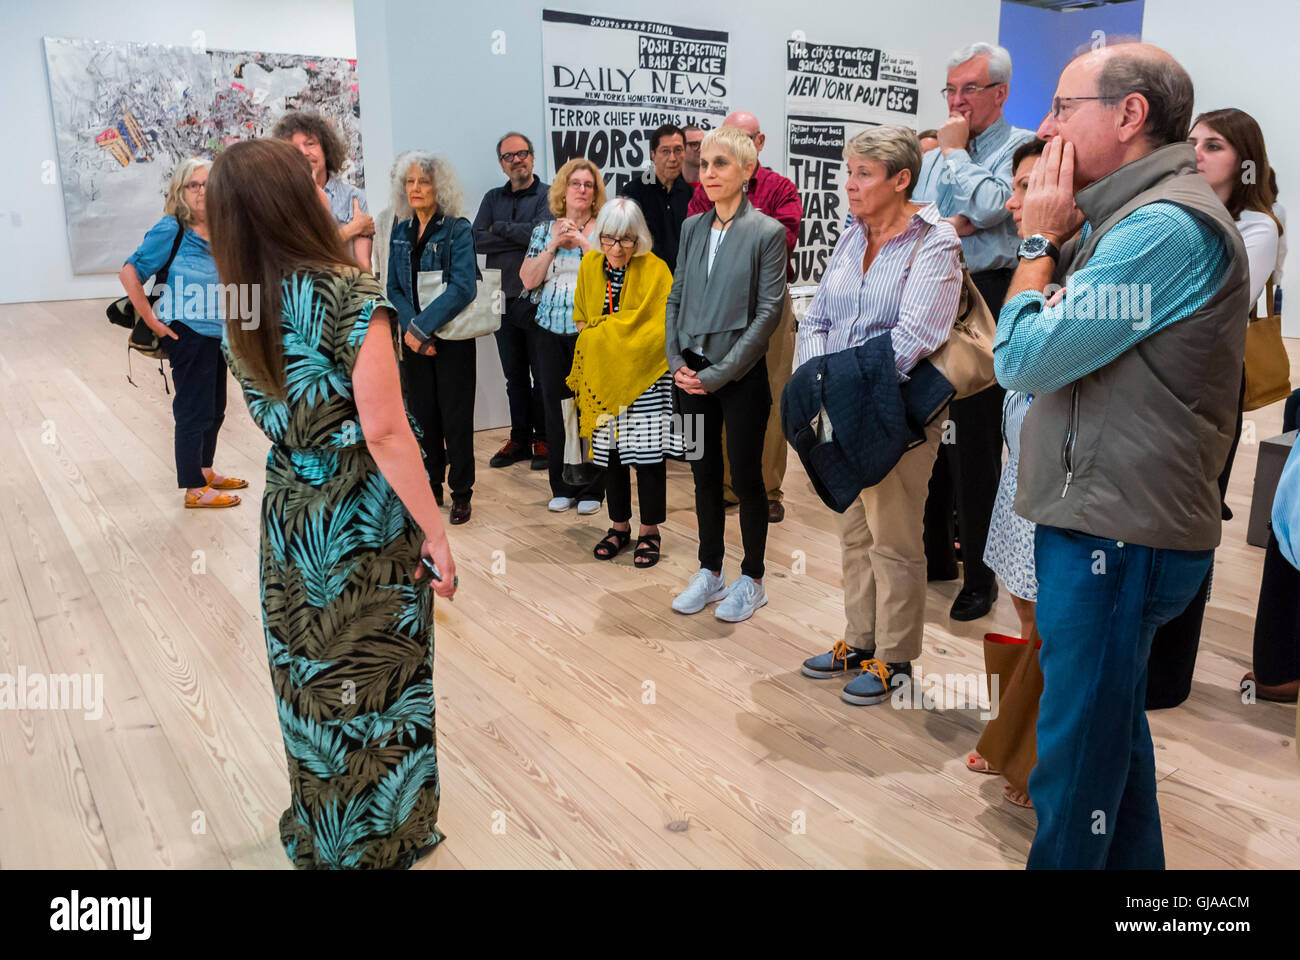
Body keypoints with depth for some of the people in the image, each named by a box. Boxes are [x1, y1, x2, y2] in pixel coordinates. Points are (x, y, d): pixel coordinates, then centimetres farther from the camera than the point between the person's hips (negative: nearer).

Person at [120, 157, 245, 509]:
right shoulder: (170, 230, -13)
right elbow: (129, 273, -15)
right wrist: (152, 321, -16)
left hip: (218, 332, 7)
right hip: (188, 334, -7)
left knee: (214, 408, 16)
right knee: (194, 411, 1)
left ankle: (205, 471, 34)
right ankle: (194, 490, 12)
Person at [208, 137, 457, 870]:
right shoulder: (352, 294, -20)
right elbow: (384, 432, -23)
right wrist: (435, 529, -15)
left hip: (289, 513, 6)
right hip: (367, 524, -6)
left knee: (309, 671, 20)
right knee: (378, 673, 12)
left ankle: (319, 832, 40)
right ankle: (383, 837, 31)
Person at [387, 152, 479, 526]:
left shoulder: (458, 229, -8)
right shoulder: (401, 232, 9)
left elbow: (463, 287, -19)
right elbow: (394, 288, 6)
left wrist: (422, 326, -22)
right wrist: (410, 328, -11)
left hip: (452, 339, -5)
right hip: (414, 341, 5)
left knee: (455, 416, 1)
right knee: (422, 413, 10)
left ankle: (462, 492, 13)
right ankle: (431, 486, 24)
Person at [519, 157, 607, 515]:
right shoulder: (544, 230, 12)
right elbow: (529, 280, 3)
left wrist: (582, 241, -12)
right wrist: (554, 244, -5)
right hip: (550, 331, 3)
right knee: (555, 405, 5)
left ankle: (591, 489, 8)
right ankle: (562, 487, 17)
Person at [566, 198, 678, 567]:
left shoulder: (654, 270, -12)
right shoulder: (590, 264, 4)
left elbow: (658, 329, -16)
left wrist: (601, 334, -13)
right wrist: (594, 342, -1)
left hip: (644, 377, -5)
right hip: (602, 376, 5)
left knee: (647, 452, -2)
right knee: (610, 452, 11)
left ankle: (650, 530, 12)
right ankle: (619, 524, 26)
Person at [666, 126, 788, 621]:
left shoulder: (767, 232, -7)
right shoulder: (692, 228, 9)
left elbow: (768, 312, -11)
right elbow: (676, 299, 12)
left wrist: (718, 374, -14)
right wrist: (676, 361, -1)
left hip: (741, 376, -5)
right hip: (693, 373, 5)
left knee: (746, 478, 5)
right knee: (704, 474, 12)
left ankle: (752, 580, 20)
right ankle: (710, 572, 27)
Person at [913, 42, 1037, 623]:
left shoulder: (1021, 148, -2)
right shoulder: (936, 156, 19)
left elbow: (988, 206, -18)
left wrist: (955, 150, -5)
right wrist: (946, 226, -9)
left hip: (983, 298, -7)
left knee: (975, 444, -4)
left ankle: (979, 577, 9)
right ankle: (935, 556, 27)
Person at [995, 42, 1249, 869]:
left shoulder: (1166, 225, -16)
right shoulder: (1141, 215, 17)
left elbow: (1024, 359, -19)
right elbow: (1062, 354, 14)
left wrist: (1040, 240, -6)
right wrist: (1061, 238, 7)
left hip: (1115, 537, -11)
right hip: (1111, 524, 11)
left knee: (1075, 766, -1)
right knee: (1112, 736, 22)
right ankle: (1131, 862, 38)